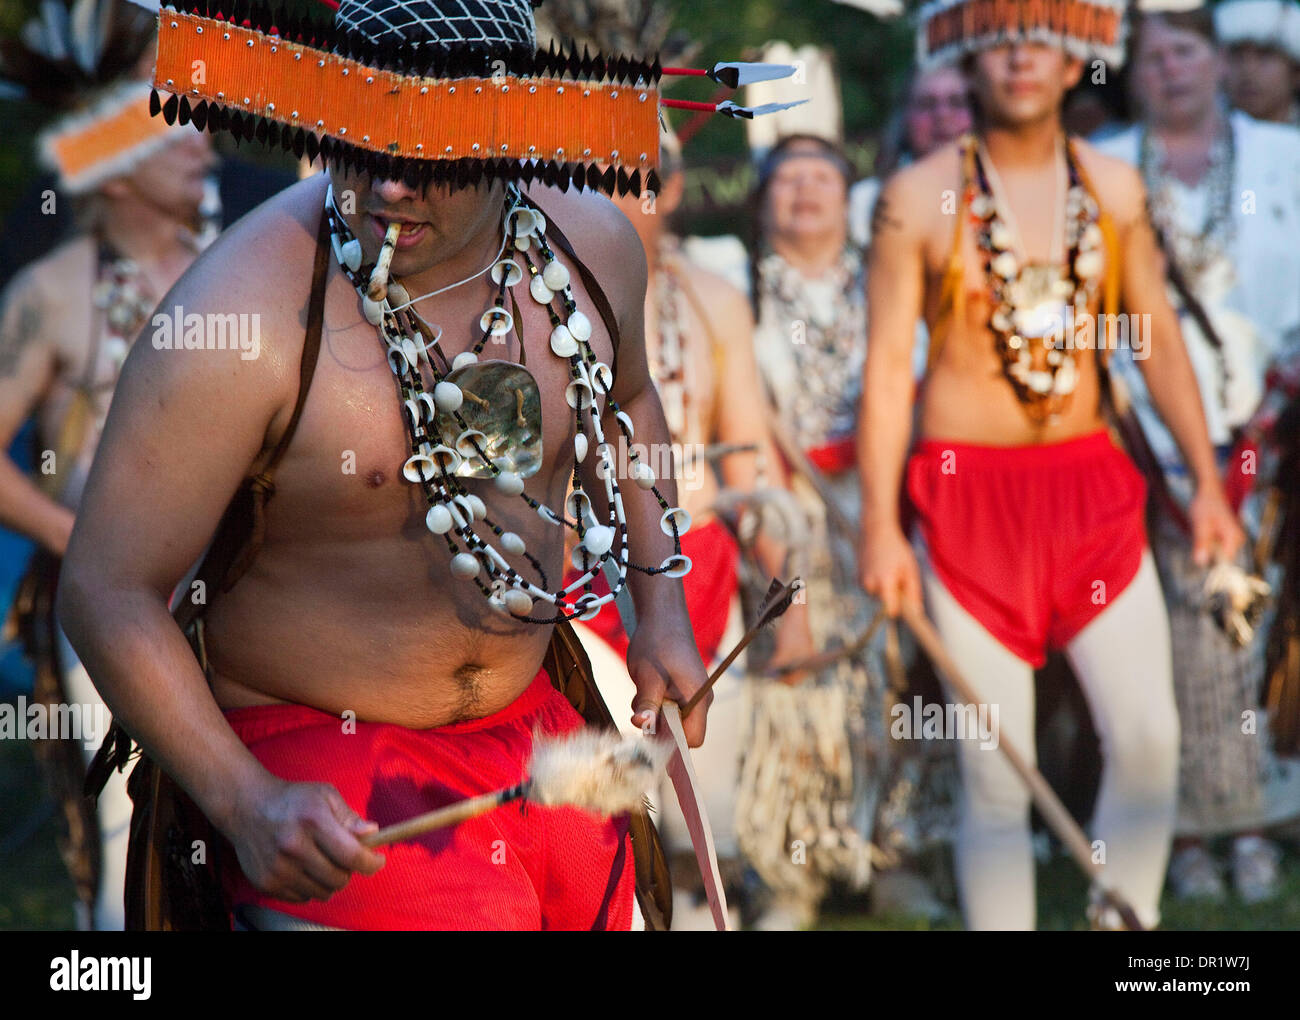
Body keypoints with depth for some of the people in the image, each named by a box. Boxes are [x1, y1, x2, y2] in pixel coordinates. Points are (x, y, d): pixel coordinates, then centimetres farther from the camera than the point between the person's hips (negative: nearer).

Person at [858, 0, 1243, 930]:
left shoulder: (1114, 187, 7)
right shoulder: (919, 197, -3)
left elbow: (1160, 336, 14)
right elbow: (887, 363, -4)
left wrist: (1207, 478, 10)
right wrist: (880, 528, -8)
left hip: (1089, 482, 3)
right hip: (968, 490, -3)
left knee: (1149, 733, -7)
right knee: (996, 772, -1)